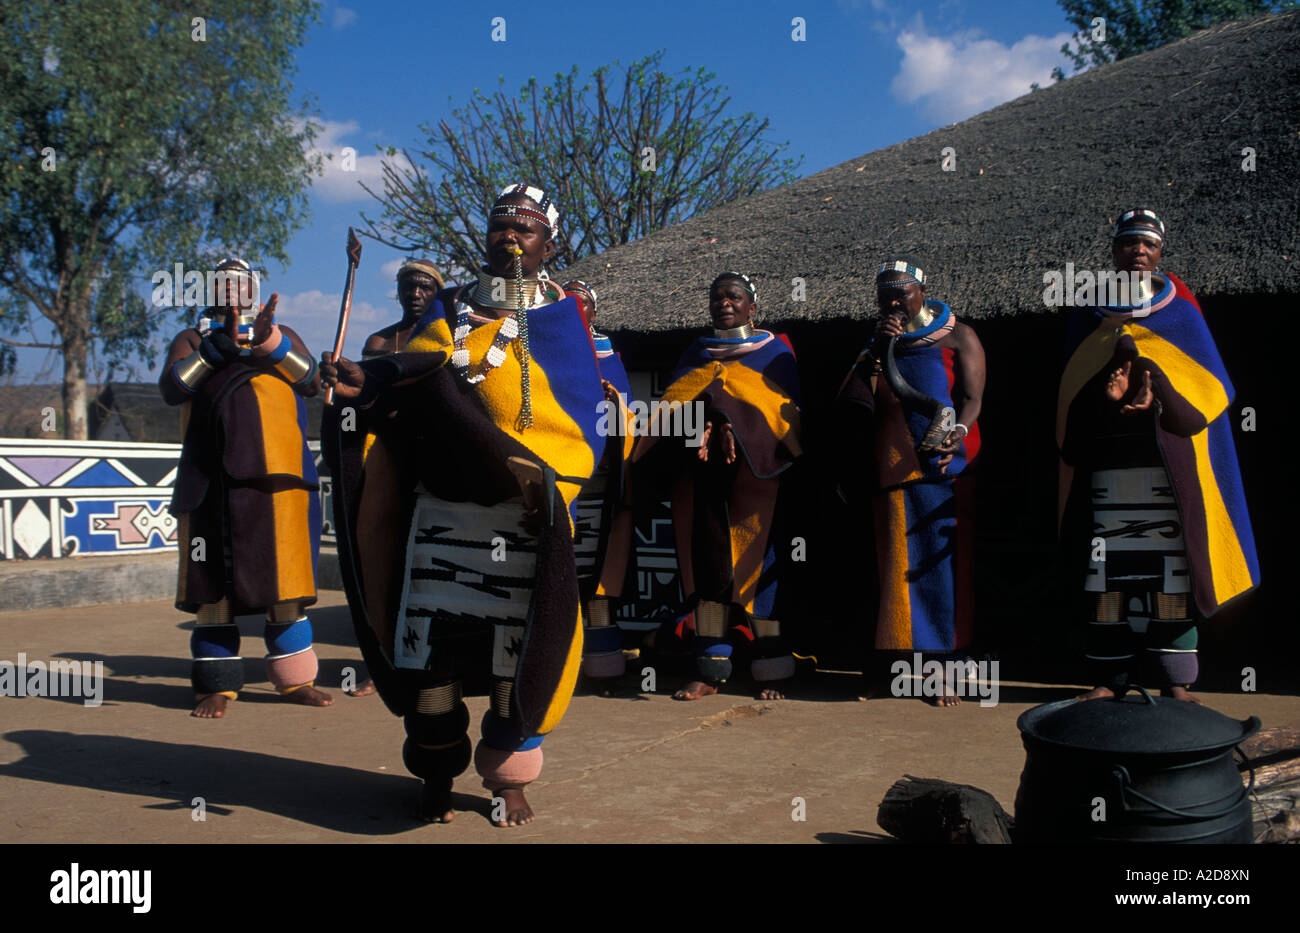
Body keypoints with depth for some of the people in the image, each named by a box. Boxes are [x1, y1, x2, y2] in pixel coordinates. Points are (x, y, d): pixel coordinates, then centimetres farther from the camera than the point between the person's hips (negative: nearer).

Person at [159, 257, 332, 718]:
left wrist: (271, 343, -11)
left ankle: (295, 679, 10)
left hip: (277, 475, 1)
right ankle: (216, 685, 8)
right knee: (214, 581, 0)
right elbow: (171, 388, 0)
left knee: (284, 575, 1)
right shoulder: (193, 340, 19)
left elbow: (311, 380, 3)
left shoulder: (283, 335, 22)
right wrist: (215, 348, -11)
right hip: (213, 479, 0)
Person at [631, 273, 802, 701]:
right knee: (705, 562, -4)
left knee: (757, 560, -9)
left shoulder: (775, 349, 12)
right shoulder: (695, 354, 21)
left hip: (753, 471, -3)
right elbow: (676, 401, 8)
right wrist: (702, 428, -16)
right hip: (701, 472, 3)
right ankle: (710, 670, -3)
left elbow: (786, 405, -1)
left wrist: (735, 426, -19)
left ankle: (771, 670, -6)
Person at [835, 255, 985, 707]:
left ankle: (946, 668, -3)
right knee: (896, 566, 1)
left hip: (947, 467, -3)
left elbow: (972, 397, -6)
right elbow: (850, 411, 5)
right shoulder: (878, 345, 18)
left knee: (944, 562, -7)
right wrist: (876, 353, -3)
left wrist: (957, 433, -25)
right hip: (894, 470, 3)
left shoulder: (958, 338, 7)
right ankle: (890, 663, 6)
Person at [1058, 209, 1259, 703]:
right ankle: (1110, 677, 8)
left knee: (1171, 568, -5)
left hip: (1167, 462, -1)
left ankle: (1175, 681, 4)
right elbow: (1073, 392, 11)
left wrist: (1157, 394, -13)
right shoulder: (1089, 316, 14)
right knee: (1107, 569, -1)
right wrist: (1107, 392, -11)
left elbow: (1207, 384, 5)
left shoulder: (1181, 311, 11)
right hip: (1107, 459, 1)